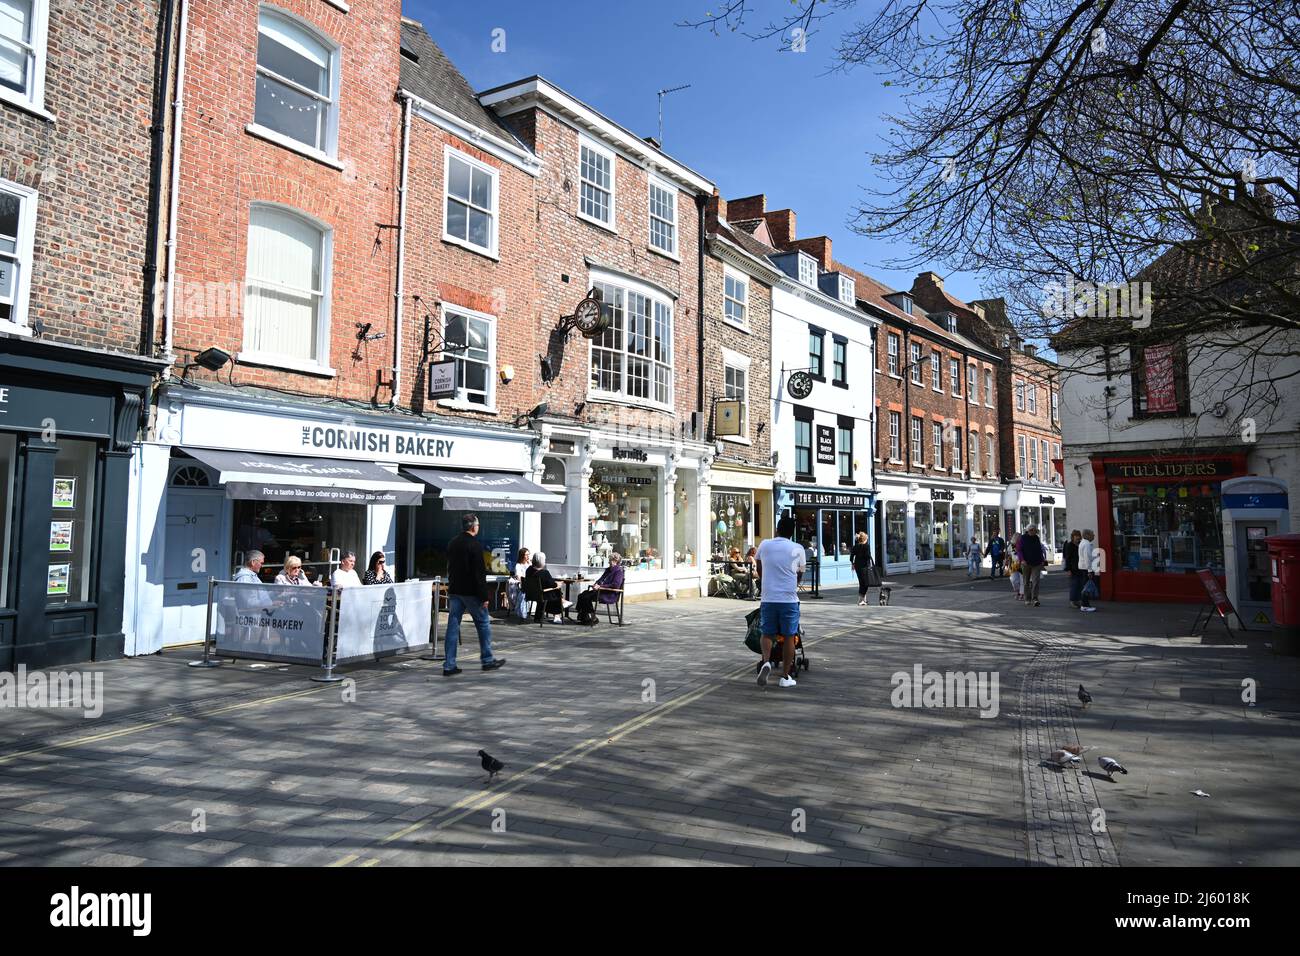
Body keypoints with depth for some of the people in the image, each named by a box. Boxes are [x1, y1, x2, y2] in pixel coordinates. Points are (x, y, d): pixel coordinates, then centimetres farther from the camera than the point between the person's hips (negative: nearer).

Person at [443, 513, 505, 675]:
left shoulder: (452, 543, 10)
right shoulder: (475, 544, -14)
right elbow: (480, 573, -17)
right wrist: (484, 596, -15)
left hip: (454, 591, 7)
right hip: (471, 592, -7)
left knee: (453, 626, 5)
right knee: (483, 625, 8)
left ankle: (449, 665, 4)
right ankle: (487, 660, 17)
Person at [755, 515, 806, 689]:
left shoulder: (765, 545, 5)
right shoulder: (798, 549, -1)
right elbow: (800, 573, 11)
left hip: (768, 598, 2)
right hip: (789, 599, -1)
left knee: (767, 633, 14)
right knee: (788, 637, 8)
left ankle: (766, 661, -12)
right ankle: (785, 676, 11)